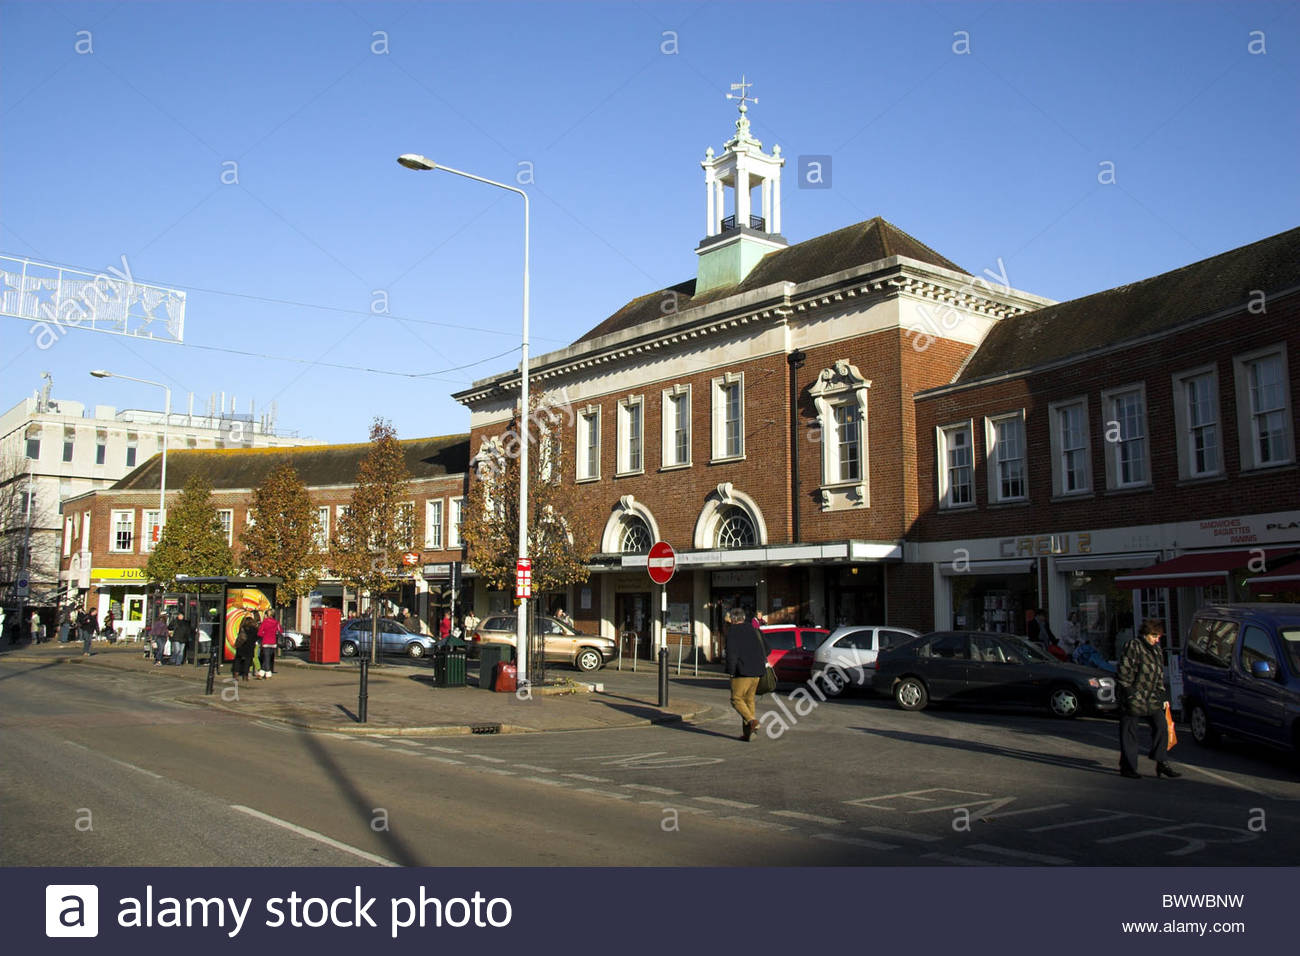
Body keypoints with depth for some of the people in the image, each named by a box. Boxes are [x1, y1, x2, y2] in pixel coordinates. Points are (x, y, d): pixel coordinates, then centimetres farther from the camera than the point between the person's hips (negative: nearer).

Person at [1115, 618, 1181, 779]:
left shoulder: (1157, 650, 15)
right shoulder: (1133, 646, -10)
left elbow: (1160, 674, 23)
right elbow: (1124, 671, -14)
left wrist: (1163, 694, 17)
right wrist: (1129, 692, -17)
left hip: (1152, 699, 7)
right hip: (1133, 699, -7)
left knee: (1162, 727, 1)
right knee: (1129, 733, 1)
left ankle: (1162, 764, 10)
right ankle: (1127, 767, 9)